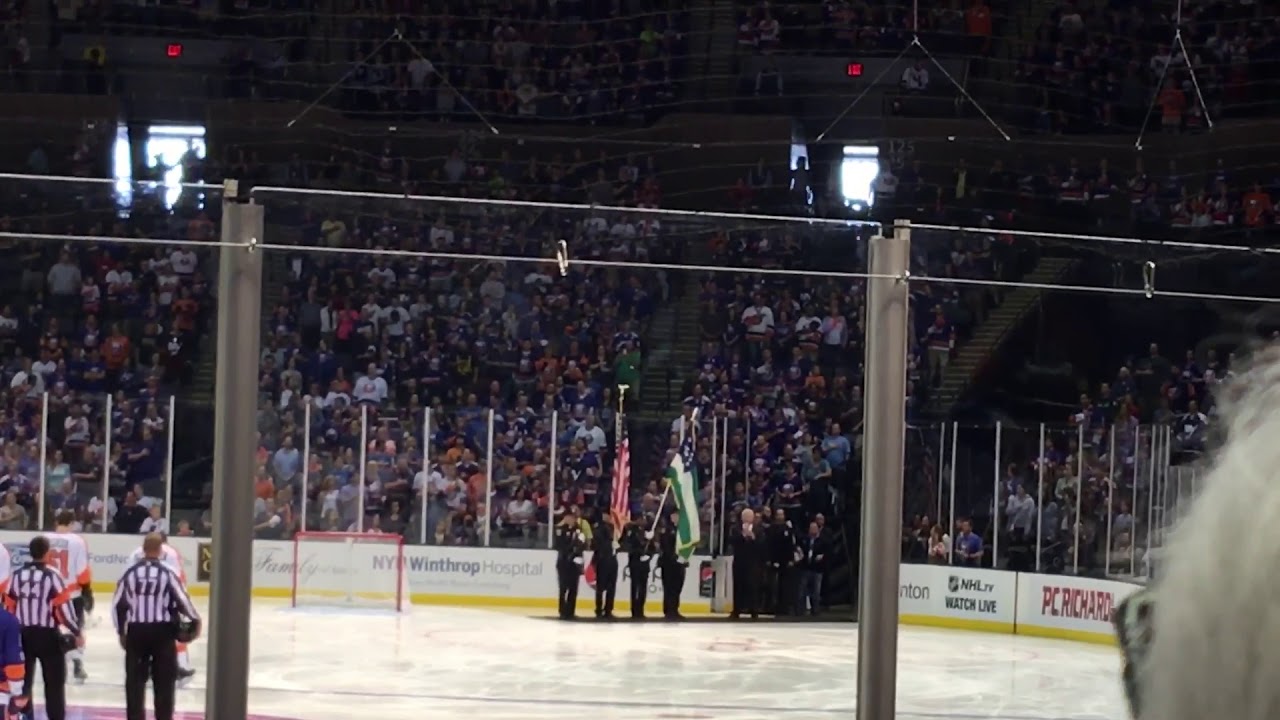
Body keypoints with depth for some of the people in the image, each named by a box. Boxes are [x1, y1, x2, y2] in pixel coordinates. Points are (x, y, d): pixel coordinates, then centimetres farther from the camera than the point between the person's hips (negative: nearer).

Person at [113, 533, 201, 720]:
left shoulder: (130, 573, 1)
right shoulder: (167, 573, -7)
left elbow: (118, 604, 5)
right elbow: (182, 600, -8)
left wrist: (121, 630, 17)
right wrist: (195, 620, 9)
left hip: (136, 630, 2)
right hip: (162, 630, -2)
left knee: (135, 679, 9)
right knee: (164, 679, 5)